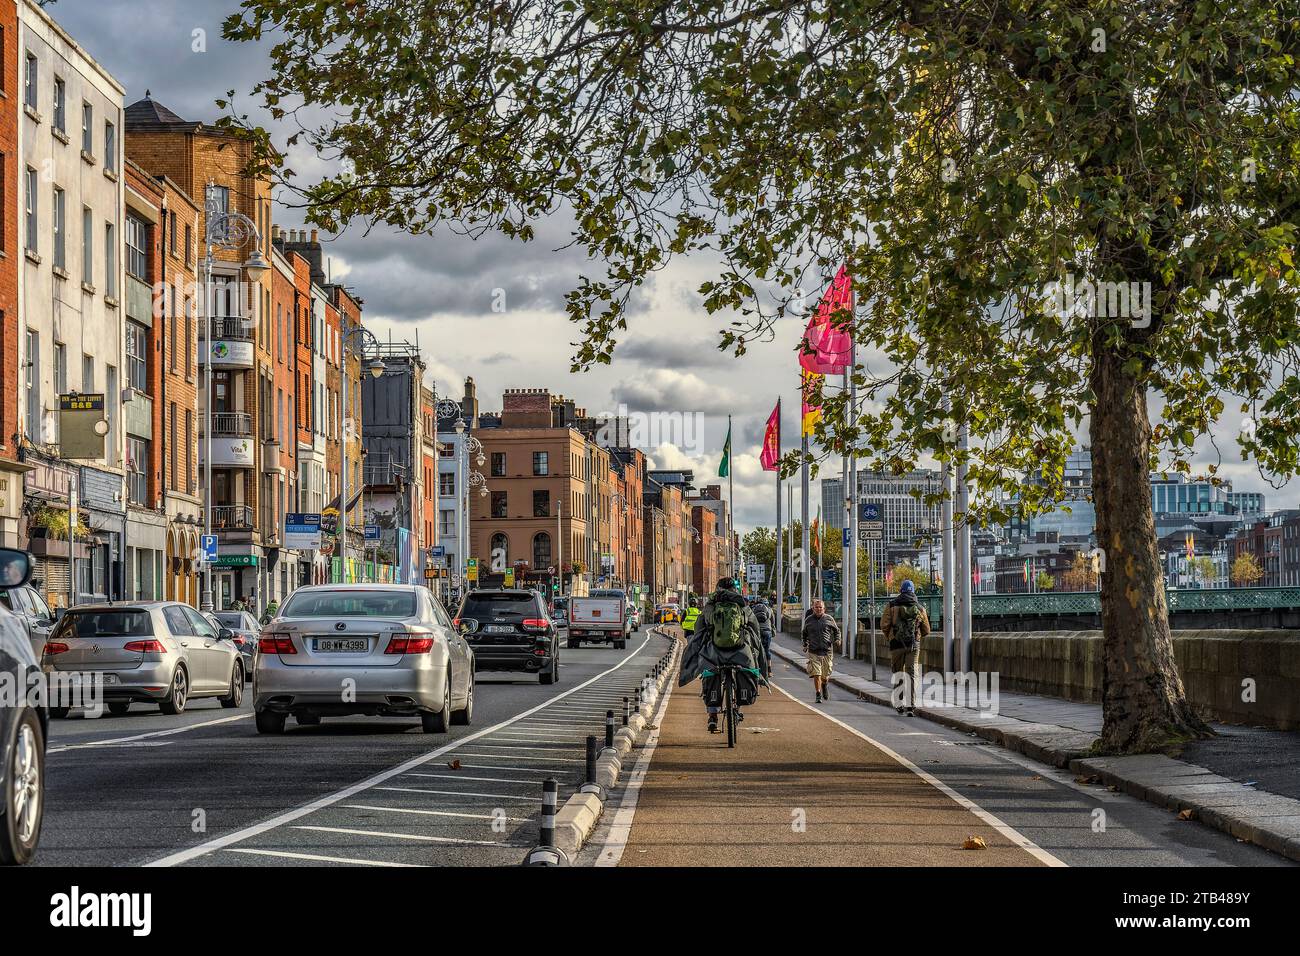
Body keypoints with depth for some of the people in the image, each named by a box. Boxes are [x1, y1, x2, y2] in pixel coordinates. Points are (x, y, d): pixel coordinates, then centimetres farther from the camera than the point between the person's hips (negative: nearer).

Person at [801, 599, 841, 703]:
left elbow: (837, 630, 15)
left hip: (827, 651, 0)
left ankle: (825, 685, 41)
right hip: (813, 652, 0)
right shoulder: (808, 620, 6)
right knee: (816, 674, -11)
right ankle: (818, 695, -2)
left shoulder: (829, 619, 3)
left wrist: (837, 640, -2)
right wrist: (805, 645, 15)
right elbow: (805, 634, 22)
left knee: (825, 676, 7)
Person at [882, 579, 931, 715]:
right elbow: (926, 630, 13)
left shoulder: (891, 606, 1)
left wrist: (888, 637, 14)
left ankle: (899, 704, 15)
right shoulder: (919, 608, 6)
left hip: (896, 644, 0)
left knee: (898, 673, 14)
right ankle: (910, 705, -11)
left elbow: (884, 625, -5)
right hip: (914, 644, 0)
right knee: (912, 674, -1)